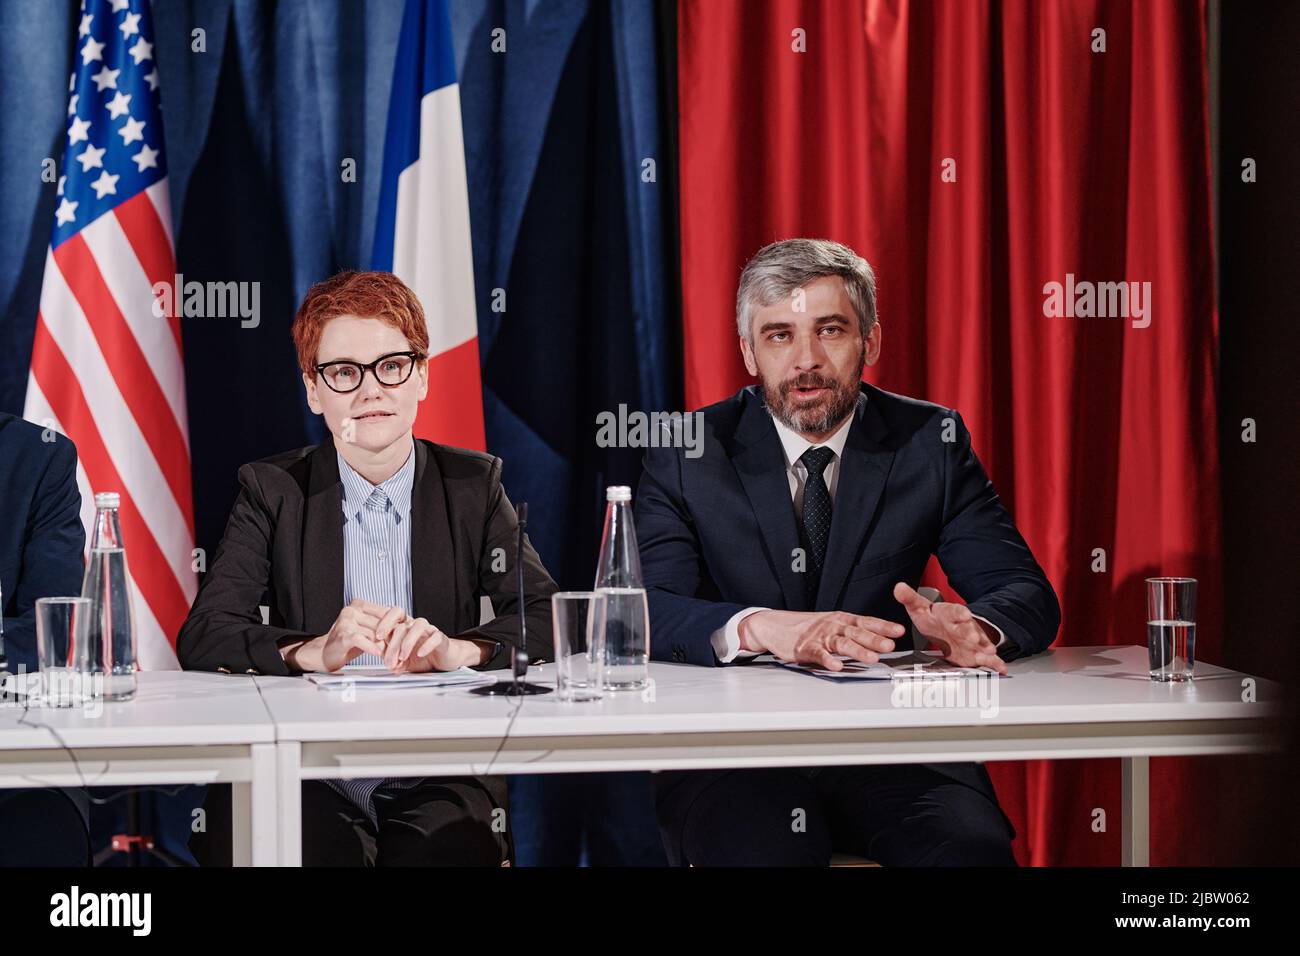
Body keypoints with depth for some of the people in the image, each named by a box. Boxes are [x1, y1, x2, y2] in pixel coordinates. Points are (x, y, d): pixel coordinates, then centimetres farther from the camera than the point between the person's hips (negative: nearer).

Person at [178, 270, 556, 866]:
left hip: (443, 779, 0)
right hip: (314, 781, 0)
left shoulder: (475, 484, 10)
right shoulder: (273, 490, 8)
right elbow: (202, 639, -3)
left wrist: (455, 649, -20)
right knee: (318, 851, -32)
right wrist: (317, 651, -22)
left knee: (445, 853, -31)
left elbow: (548, 620, 0)